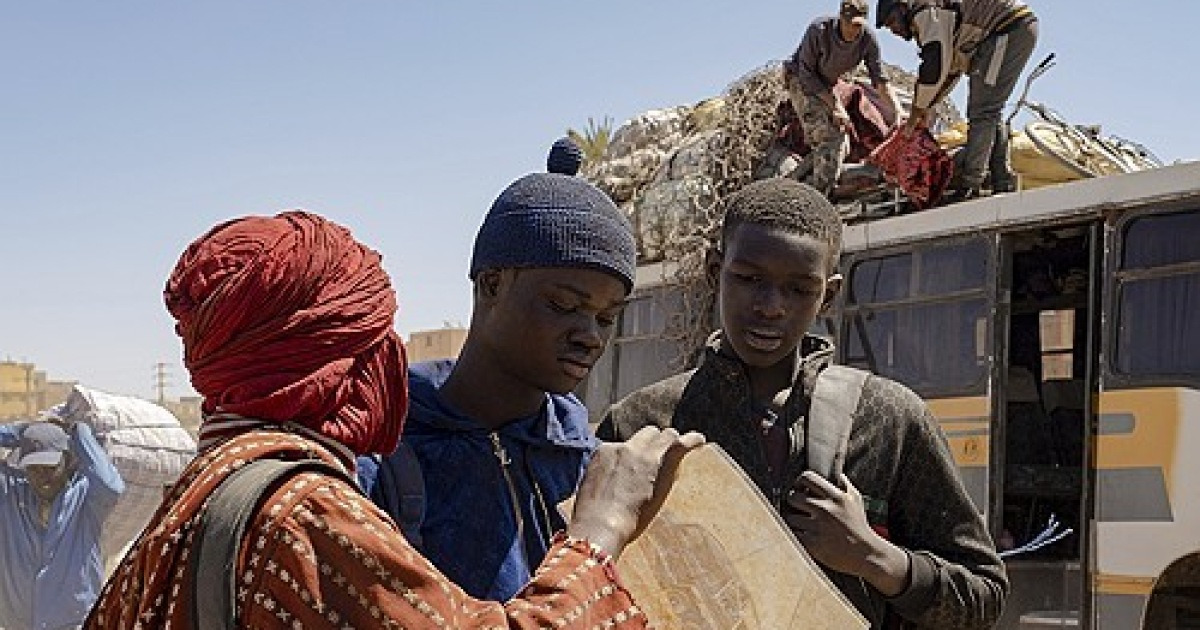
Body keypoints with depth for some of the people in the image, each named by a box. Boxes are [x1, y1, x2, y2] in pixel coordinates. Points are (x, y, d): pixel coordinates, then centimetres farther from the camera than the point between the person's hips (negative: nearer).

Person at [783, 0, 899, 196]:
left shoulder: (868, 38, -19)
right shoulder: (818, 30, -31)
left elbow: (880, 82, -12)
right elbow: (806, 73, -23)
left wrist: (897, 116, -22)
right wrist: (835, 106, -26)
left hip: (827, 85, 6)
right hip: (802, 81, -6)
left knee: (842, 146, -1)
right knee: (829, 137, -24)